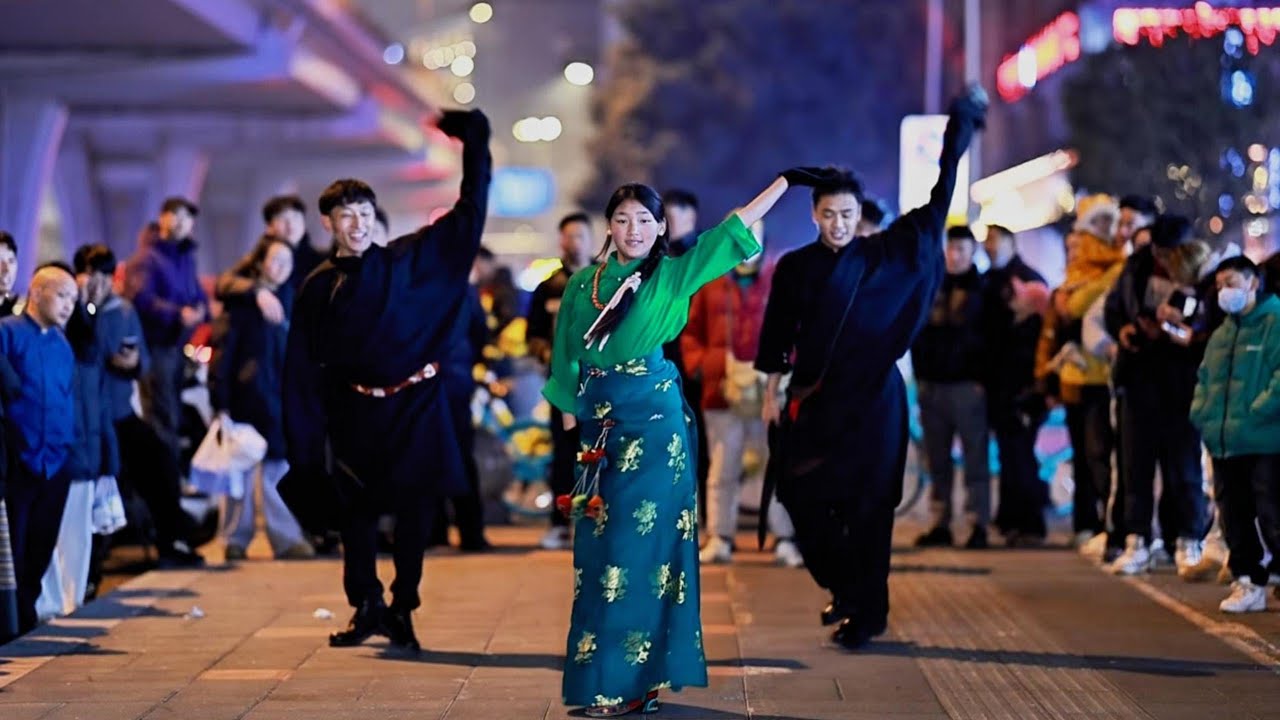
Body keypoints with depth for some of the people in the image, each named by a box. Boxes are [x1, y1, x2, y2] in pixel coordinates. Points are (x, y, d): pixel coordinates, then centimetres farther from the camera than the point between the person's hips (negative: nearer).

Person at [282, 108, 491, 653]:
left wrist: (474, 144, -5)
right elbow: (302, 368, 4)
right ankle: (365, 608, 20)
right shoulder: (319, 287, 5)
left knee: (413, 516, -1)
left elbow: (468, 214, 1)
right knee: (355, 516, 3)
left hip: (415, 409, -1)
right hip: (356, 416, 1)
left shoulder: (408, 261, 2)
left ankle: (401, 612, 13)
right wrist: (306, 440, -1)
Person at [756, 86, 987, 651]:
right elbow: (779, 336, 8)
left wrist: (958, 130, -1)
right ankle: (843, 589, 22)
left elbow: (935, 206, 1)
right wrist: (771, 393, 6)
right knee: (804, 500, 1)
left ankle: (865, 611, 9)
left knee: (867, 507, -1)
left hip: (871, 399, -2)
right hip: (812, 401, 2)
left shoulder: (884, 256, 0)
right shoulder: (794, 268, 3)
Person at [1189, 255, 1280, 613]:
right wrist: (1201, 411, 8)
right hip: (1223, 445, 8)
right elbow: (1205, 379, 24)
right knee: (1235, 518, 12)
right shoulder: (1220, 334, 18)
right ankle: (1249, 583, 20)